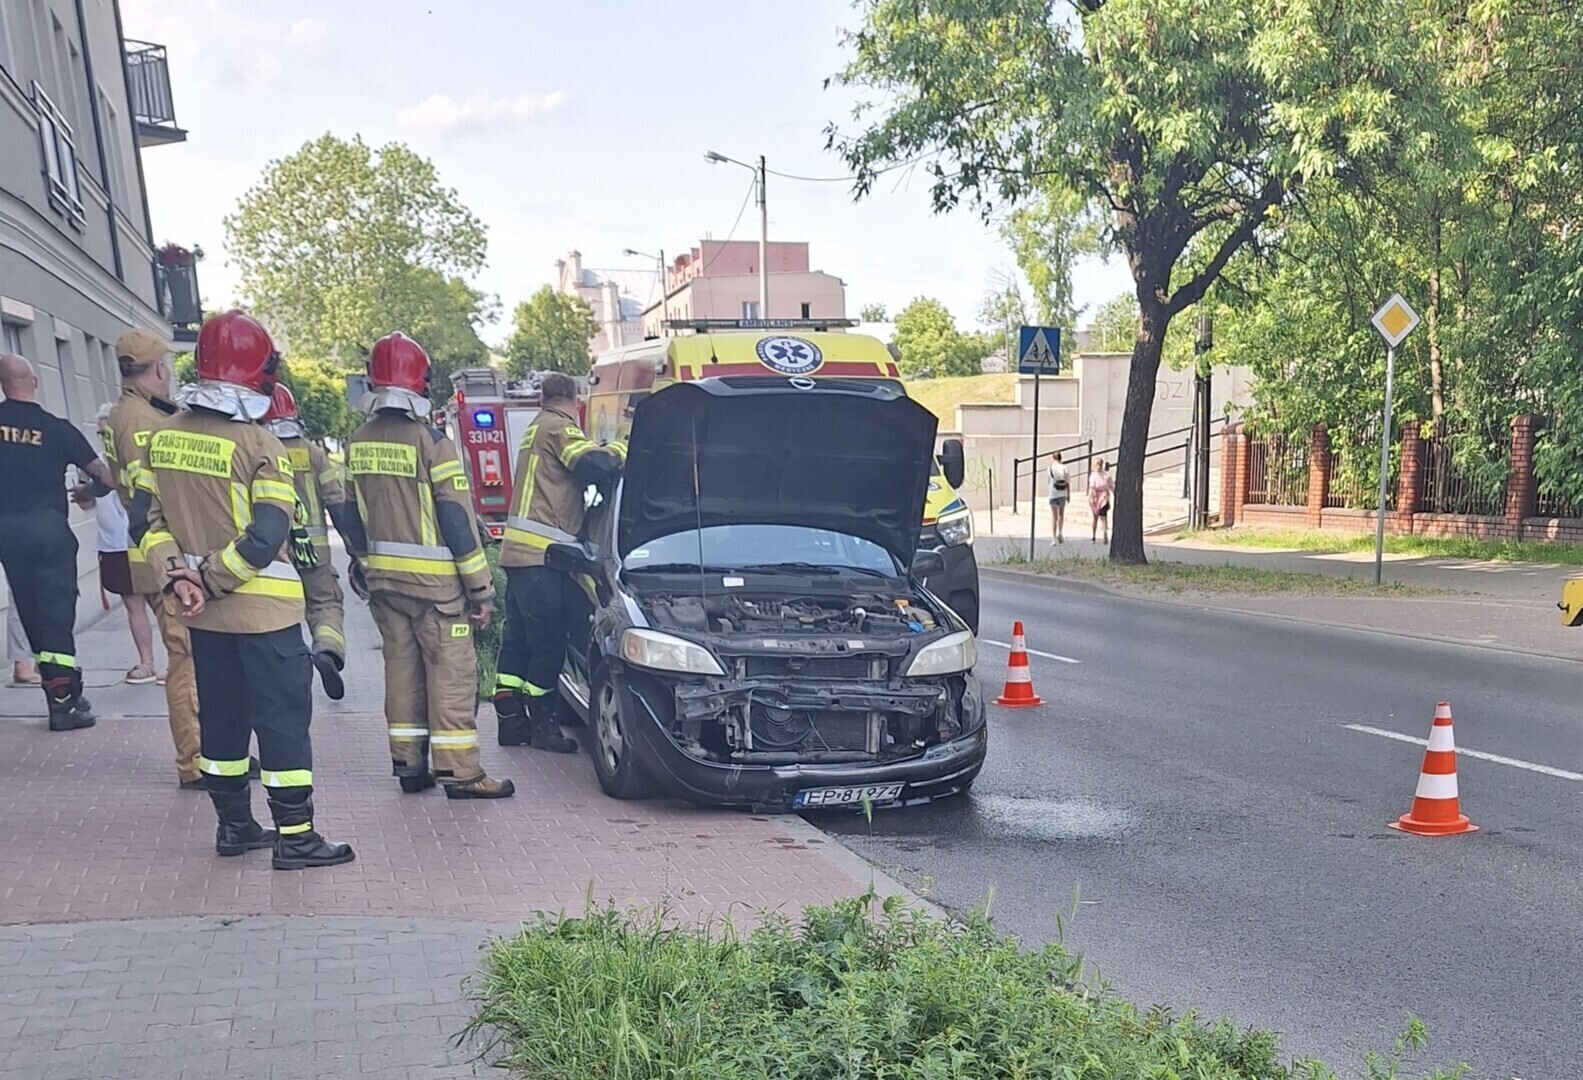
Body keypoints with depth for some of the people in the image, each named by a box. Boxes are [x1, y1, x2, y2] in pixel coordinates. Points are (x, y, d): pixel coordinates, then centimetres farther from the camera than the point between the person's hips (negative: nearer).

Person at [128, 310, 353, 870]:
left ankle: (234, 825, 28)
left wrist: (178, 572, -3)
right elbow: (265, 540, -21)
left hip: (203, 613, 7)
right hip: (263, 611, -7)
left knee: (222, 715, 17)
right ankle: (294, 836, 7)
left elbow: (145, 519, 4)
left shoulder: (164, 437, 4)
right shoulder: (259, 446, -15)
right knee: (283, 718, 1)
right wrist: (208, 578, -11)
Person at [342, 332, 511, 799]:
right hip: (433, 579, -7)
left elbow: (350, 516, 14)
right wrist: (480, 586, -10)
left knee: (401, 665, 14)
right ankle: (459, 771, -1)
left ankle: (408, 764, 19)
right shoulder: (430, 440, -14)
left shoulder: (357, 443, 7)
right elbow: (457, 519, -14)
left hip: (383, 578, 7)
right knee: (452, 671, -2)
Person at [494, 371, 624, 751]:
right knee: (548, 644, -4)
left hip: (520, 551, 10)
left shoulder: (536, 430, 25)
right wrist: (621, 448, -5)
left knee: (518, 639, 12)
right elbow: (594, 465, -22)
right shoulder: (559, 428, -7)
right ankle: (543, 725, 3)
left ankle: (510, 720, 16)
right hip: (540, 553, -10)